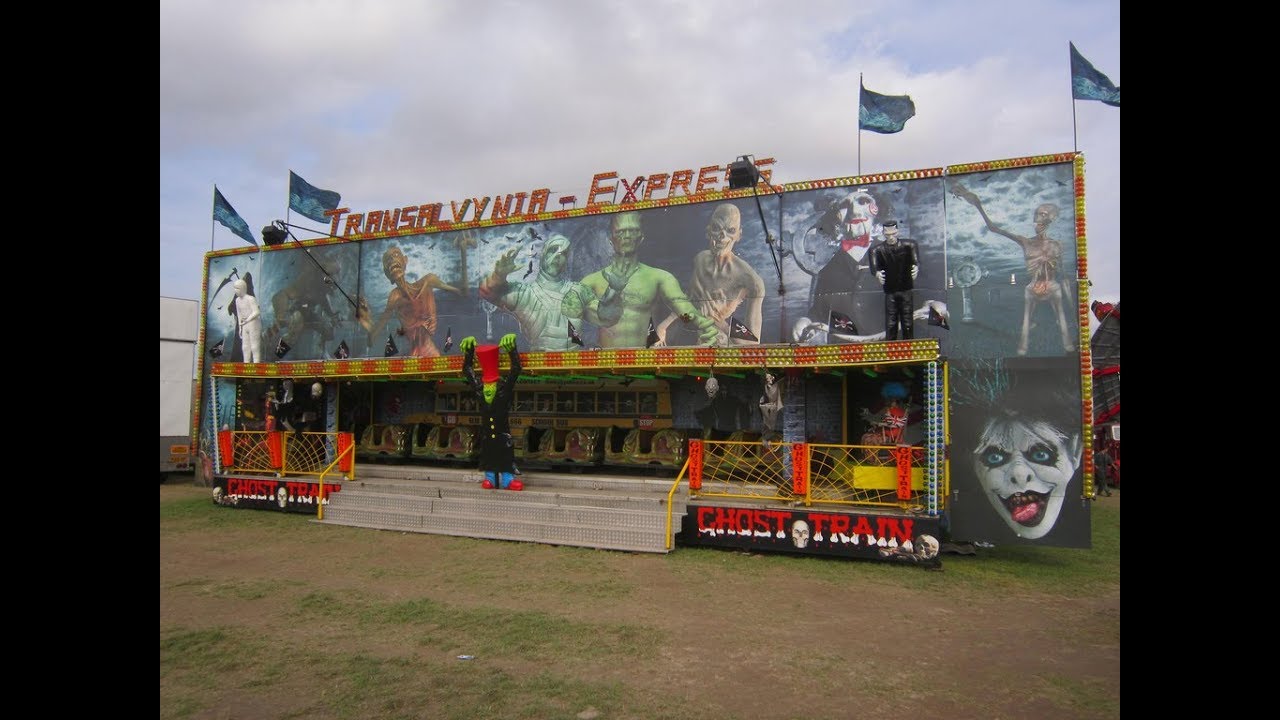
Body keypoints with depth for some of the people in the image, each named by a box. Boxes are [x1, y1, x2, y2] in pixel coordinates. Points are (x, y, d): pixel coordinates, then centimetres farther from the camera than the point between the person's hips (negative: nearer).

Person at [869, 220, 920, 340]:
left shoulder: (909, 245, 0)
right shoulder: (878, 249, -2)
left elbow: (916, 261, -16)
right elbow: (874, 266, -18)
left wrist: (916, 268, -40)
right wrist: (877, 273, -42)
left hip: (906, 290, 1)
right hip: (890, 291, 0)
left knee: (908, 324, 4)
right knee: (890, 325, -1)